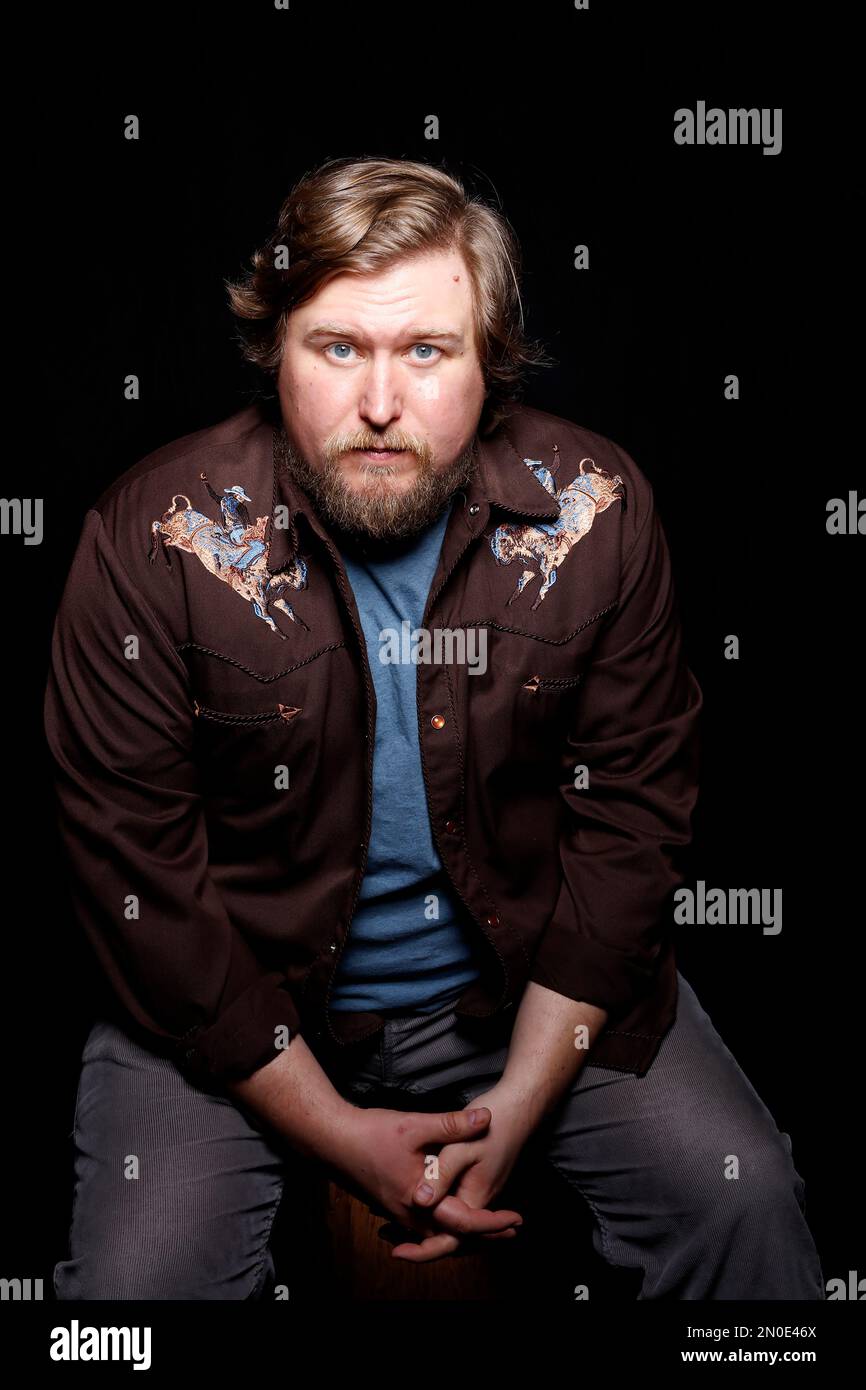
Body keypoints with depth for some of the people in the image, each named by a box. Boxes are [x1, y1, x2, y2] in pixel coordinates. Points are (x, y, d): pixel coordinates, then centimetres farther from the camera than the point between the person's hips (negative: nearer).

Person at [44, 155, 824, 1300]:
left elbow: (631, 808, -5)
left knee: (743, 1203, -8)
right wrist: (335, 1132, -14)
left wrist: (522, 1099, -10)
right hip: (242, 997, 0)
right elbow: (138, 869, -12)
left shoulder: (594, 509, -10)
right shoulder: (153, 538, -16)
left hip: (532, 981, 2)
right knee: (140, 1271, -17)